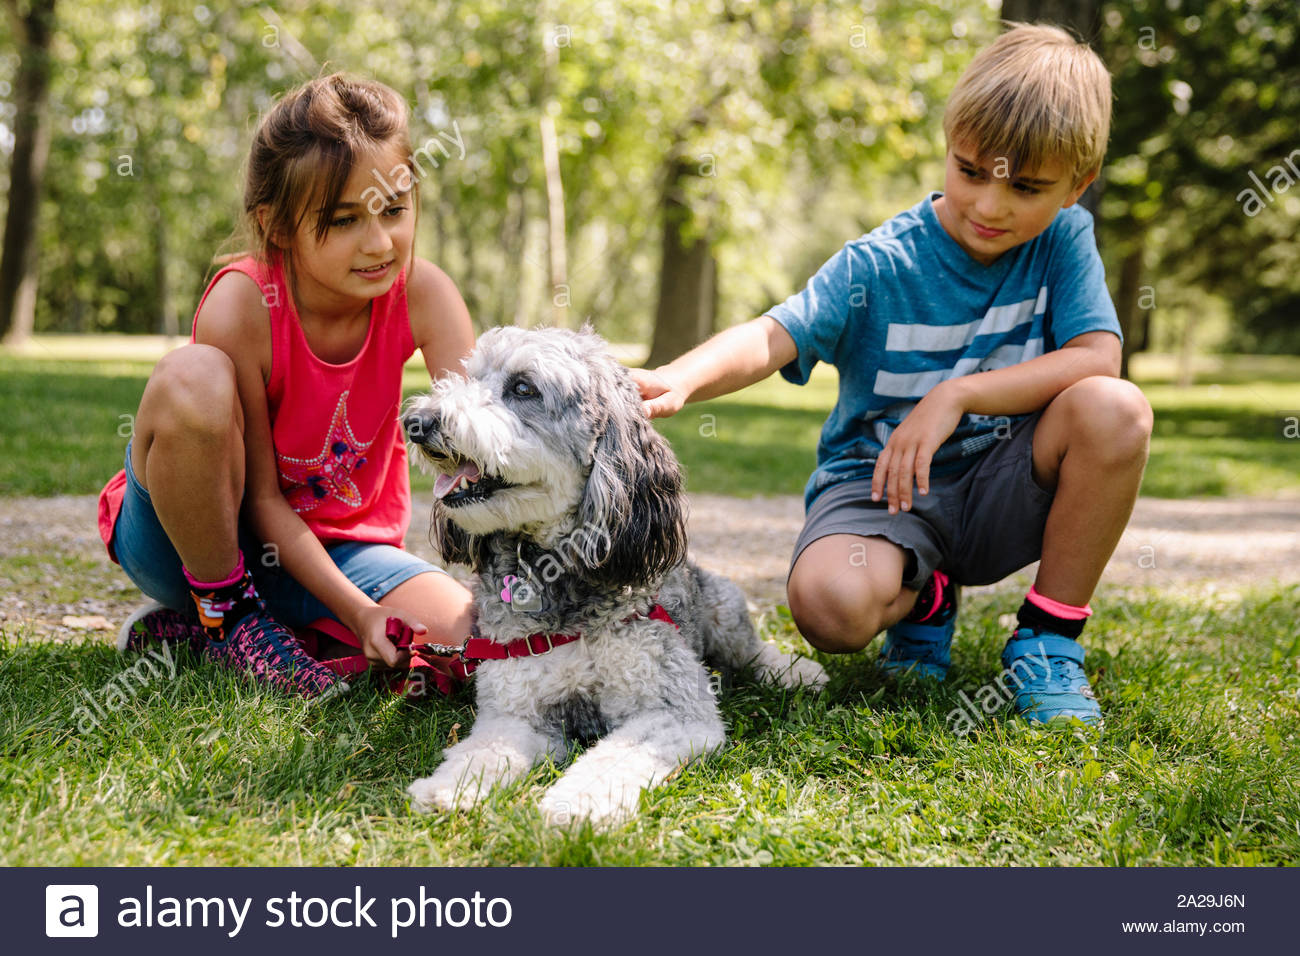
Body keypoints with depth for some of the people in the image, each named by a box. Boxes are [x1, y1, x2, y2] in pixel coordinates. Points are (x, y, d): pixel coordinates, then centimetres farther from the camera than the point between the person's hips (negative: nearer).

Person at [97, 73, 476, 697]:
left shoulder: (421, 293, -16)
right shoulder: (241, 305, -24)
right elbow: (263, 497, -19)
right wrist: (359, 612, -27)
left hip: (333, 550, 4)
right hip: (185, 542, -4)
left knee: (466, 638, -23)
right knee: (193, 378, -33)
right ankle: (222, 612, -9)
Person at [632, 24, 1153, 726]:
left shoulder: (1064, 240, -4)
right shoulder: (879, 265, -12)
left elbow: (1098, 357, -16)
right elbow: (774, 336, -24)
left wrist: (956, 394, -26)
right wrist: (682, 378, -46)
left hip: (1000, 488, 2)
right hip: (880, 483, -2)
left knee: (1115, 408, -27)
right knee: (828, 603, -34)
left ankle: (1049, 638, -8)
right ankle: (922, 597, 8)